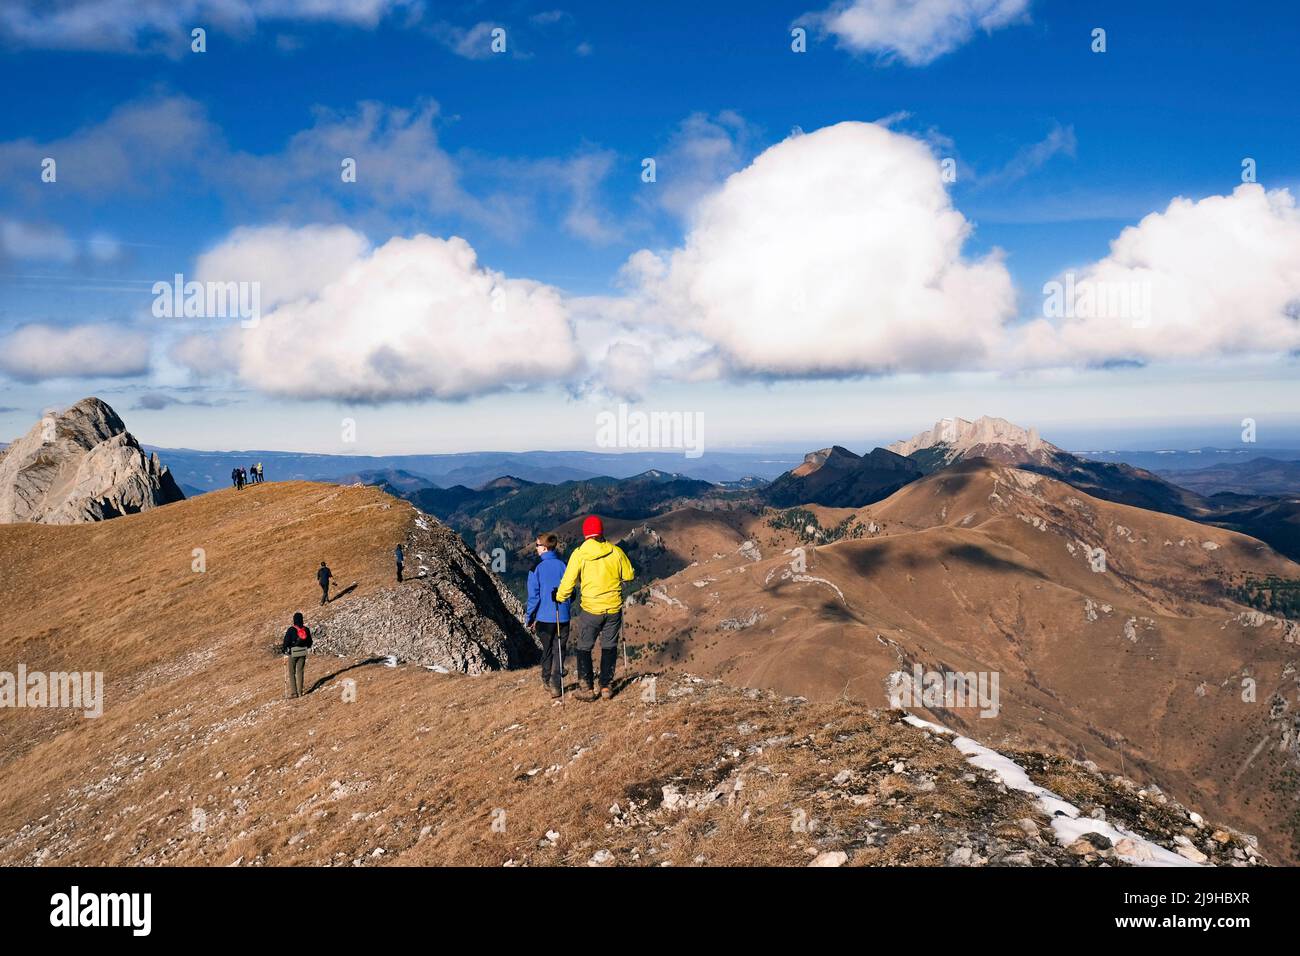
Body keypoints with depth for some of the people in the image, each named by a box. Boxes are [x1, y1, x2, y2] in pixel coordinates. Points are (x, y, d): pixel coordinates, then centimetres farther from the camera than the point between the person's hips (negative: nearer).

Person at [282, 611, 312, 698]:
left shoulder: (291, 630, -14)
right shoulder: (306, 629, 0)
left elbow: (286, 641, -11)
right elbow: (310, 641, 11)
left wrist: (285, 650, 5)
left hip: (293, 653, -4)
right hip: (303, 652, 4)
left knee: (292, 672, 5)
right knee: (300, 671, 11)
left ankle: (293, 692, -1)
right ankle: (300, 691, 10)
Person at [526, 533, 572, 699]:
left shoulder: (536, 567, -10)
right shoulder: (563, 565, -3)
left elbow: (533, 596, -9)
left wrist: (530, 618, 1)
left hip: (544, 617, -1)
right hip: (563, 616, 1)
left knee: (547, 649, 18)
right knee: (559, 650, 7)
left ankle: (547, 681, 30)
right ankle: (556, 684, -4)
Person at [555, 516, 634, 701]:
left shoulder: (579, 554, -12)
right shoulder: (616, 552, -6)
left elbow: (567, 582, -8)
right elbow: (629, 576, 6)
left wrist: (559, 598, 11)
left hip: (590, 609, -2)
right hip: (614, 609, 2)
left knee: (584, 648, 13)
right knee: (609, 647, 16)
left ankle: (587, 688, 11)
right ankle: (606, 686, 17)